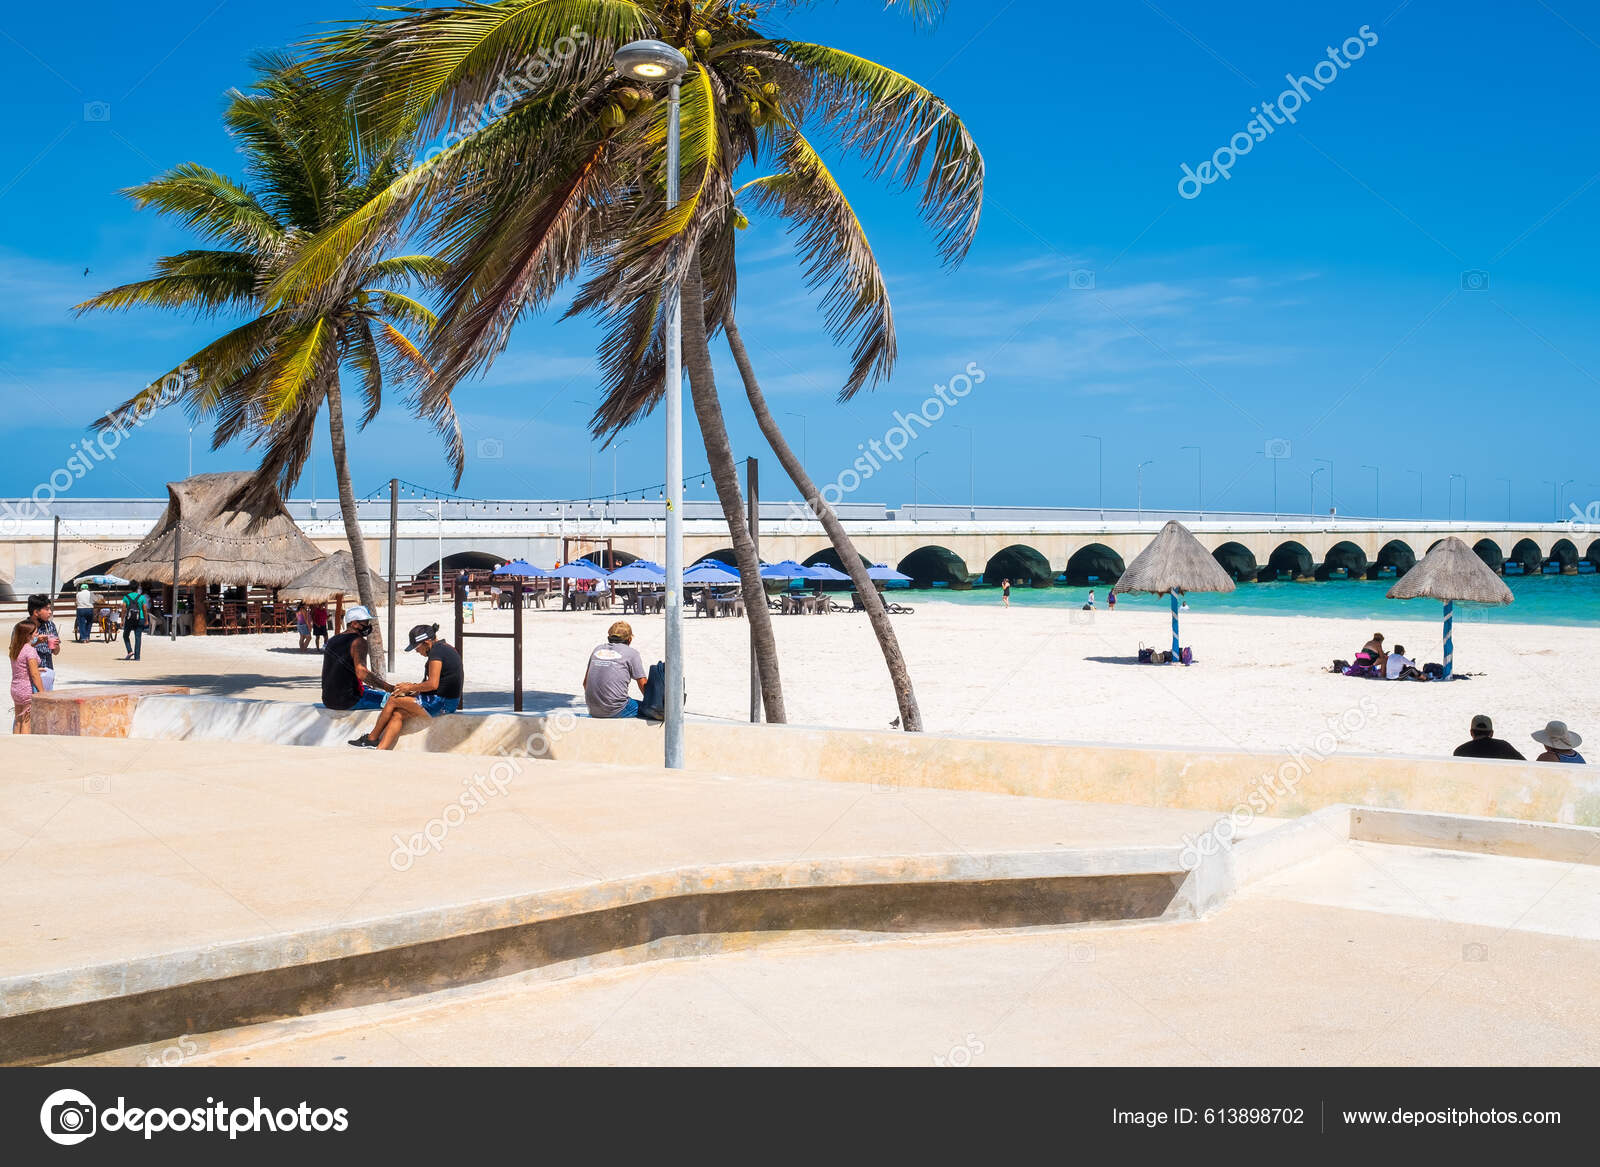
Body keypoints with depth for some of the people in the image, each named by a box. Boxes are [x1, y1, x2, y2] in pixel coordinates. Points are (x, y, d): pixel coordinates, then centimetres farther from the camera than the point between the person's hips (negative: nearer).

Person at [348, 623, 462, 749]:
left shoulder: (436, 651, -15)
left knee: (393, 700, 2)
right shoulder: (445, 648, 17)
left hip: (440, 704, -10)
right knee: (398, 714, 5)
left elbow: (433, 684, -21)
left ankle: (372, 738, 17)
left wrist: (410, 688, -7)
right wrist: (415, 686, 13)